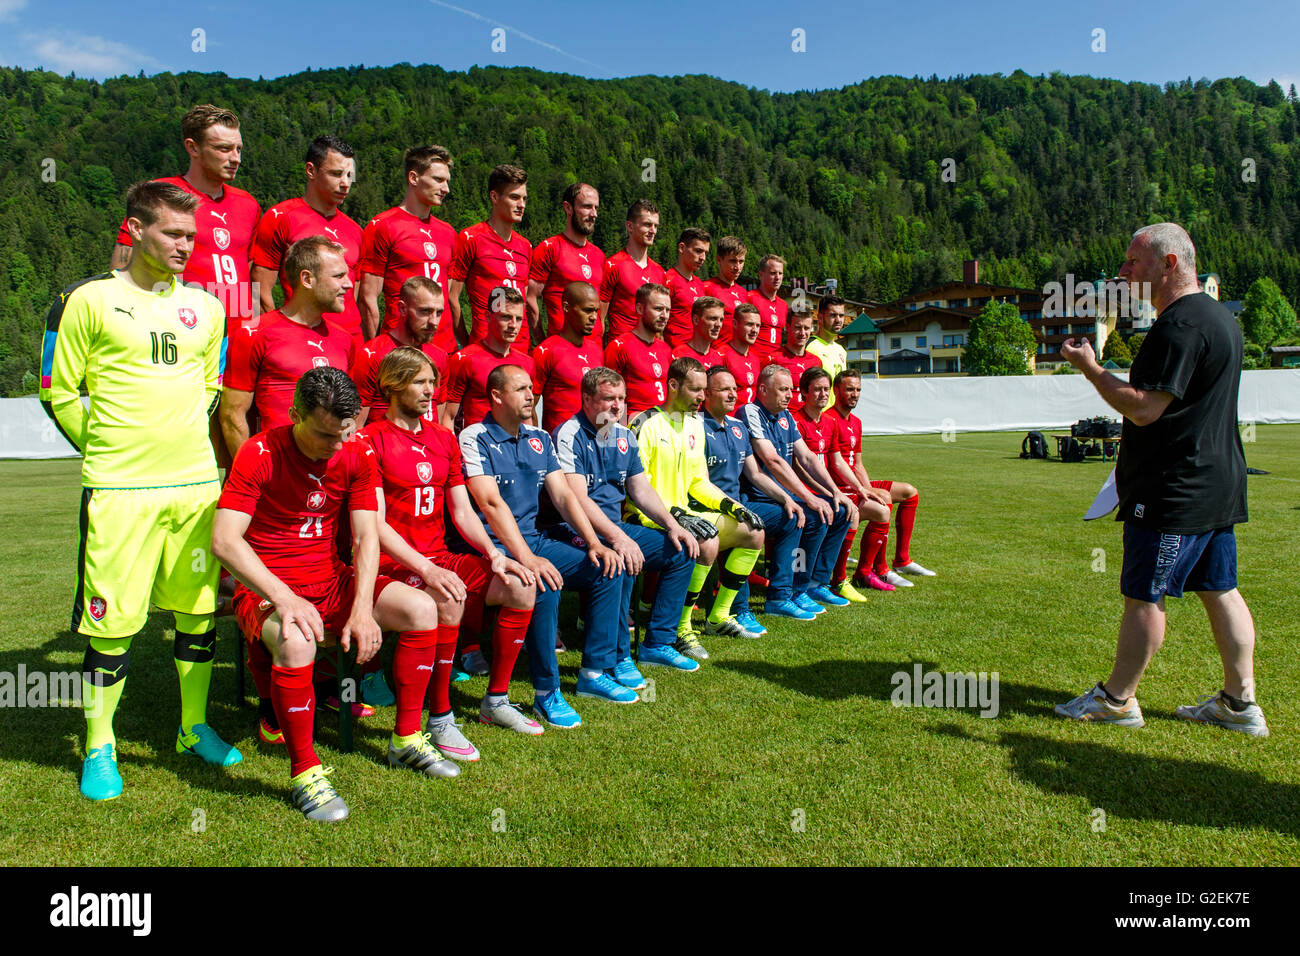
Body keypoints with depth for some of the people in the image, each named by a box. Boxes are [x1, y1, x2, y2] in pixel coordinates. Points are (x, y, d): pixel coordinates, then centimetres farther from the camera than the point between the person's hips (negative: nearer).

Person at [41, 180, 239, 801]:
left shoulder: (205, 308, 12)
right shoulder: (88, 300, 0)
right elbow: (58, 390, 3)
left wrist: (182, 442, 13)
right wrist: (104, 448, 3)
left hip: (197, 482, 4)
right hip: (119, 488, -4)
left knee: (200, 610, 10)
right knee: (112, 622, 0)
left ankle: (194, 729, 27)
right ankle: (98, 749, 17)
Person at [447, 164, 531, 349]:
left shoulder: (525, 246, 16)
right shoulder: (469, 238, -2)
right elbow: (451, 297, -3)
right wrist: (467, 345, -3)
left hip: (522, 347, 6)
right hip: (483, 346, -5)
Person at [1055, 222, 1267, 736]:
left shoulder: (1180, 325, -18)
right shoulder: (1219, 316, 16)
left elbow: (1144, 409, -22)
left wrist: (1090, 368, -13)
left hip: (1174, 491, -10)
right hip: (1216, 485, 11)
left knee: (1144, 595, -1)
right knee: (1220, 591, 14)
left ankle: (1116, 700, 10)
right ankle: (1240, 703, 21)